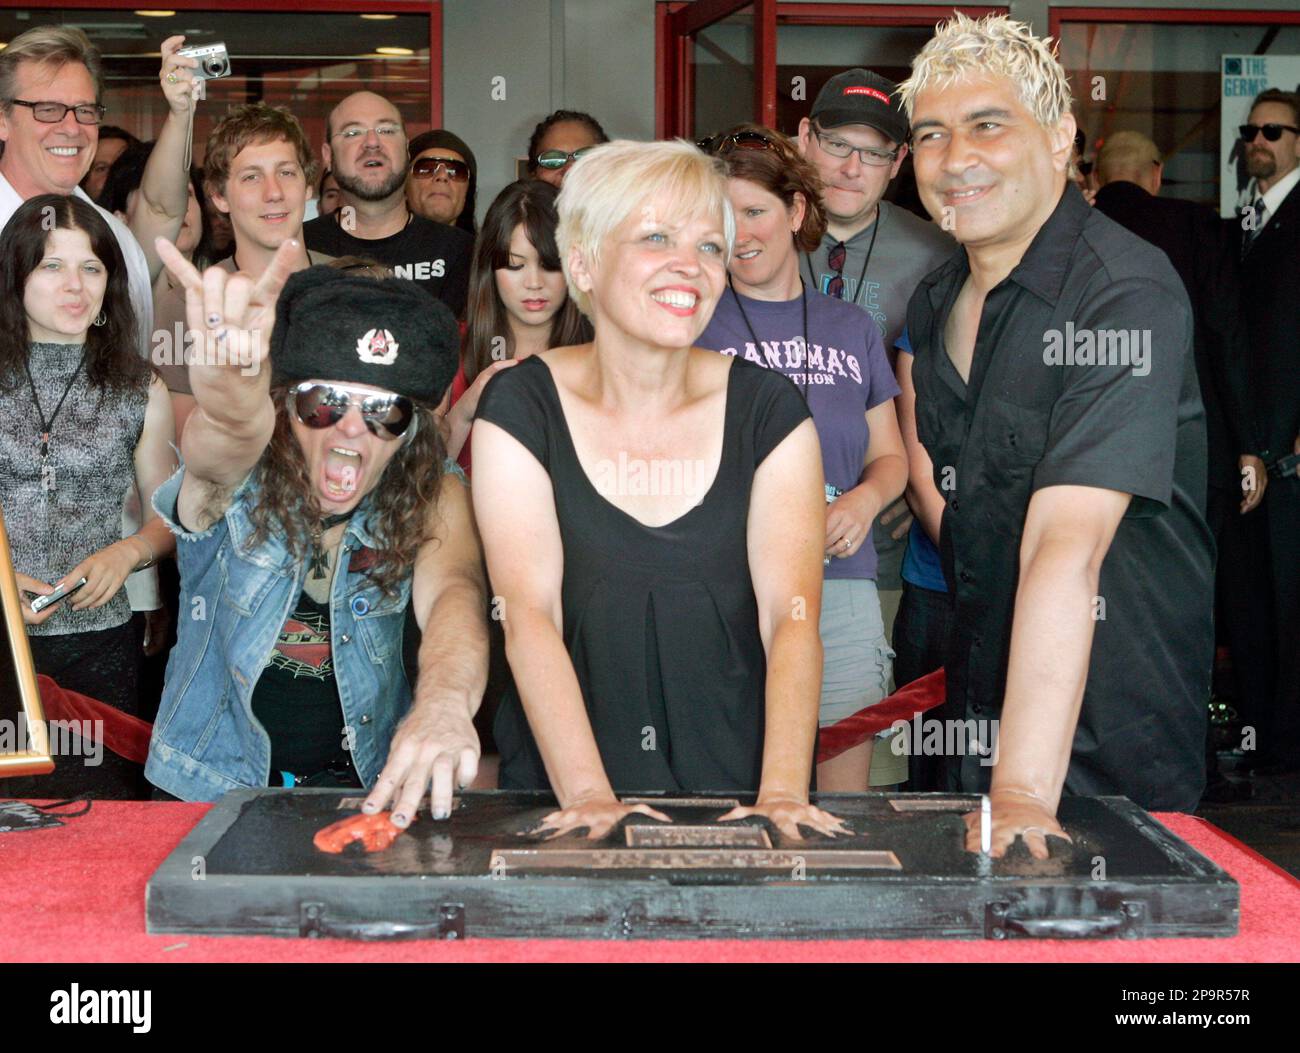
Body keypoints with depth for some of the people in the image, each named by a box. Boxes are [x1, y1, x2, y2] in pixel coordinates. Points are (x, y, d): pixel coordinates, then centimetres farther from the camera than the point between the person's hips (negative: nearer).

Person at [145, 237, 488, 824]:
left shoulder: (433, 498, -7)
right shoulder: (243, 479, -10)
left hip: (371, 782, 3)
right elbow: (218, 456, -34)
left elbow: (453, 590, -26)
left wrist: (444, 702, -48)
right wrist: (230, 411, -58)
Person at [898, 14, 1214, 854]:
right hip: (981, 704, 7)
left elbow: (1066, 548, -32)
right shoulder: (934, 305, 5)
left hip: (1112, 734, -7)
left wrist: (1024, 792, -37)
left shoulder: (1127, 295, -22)